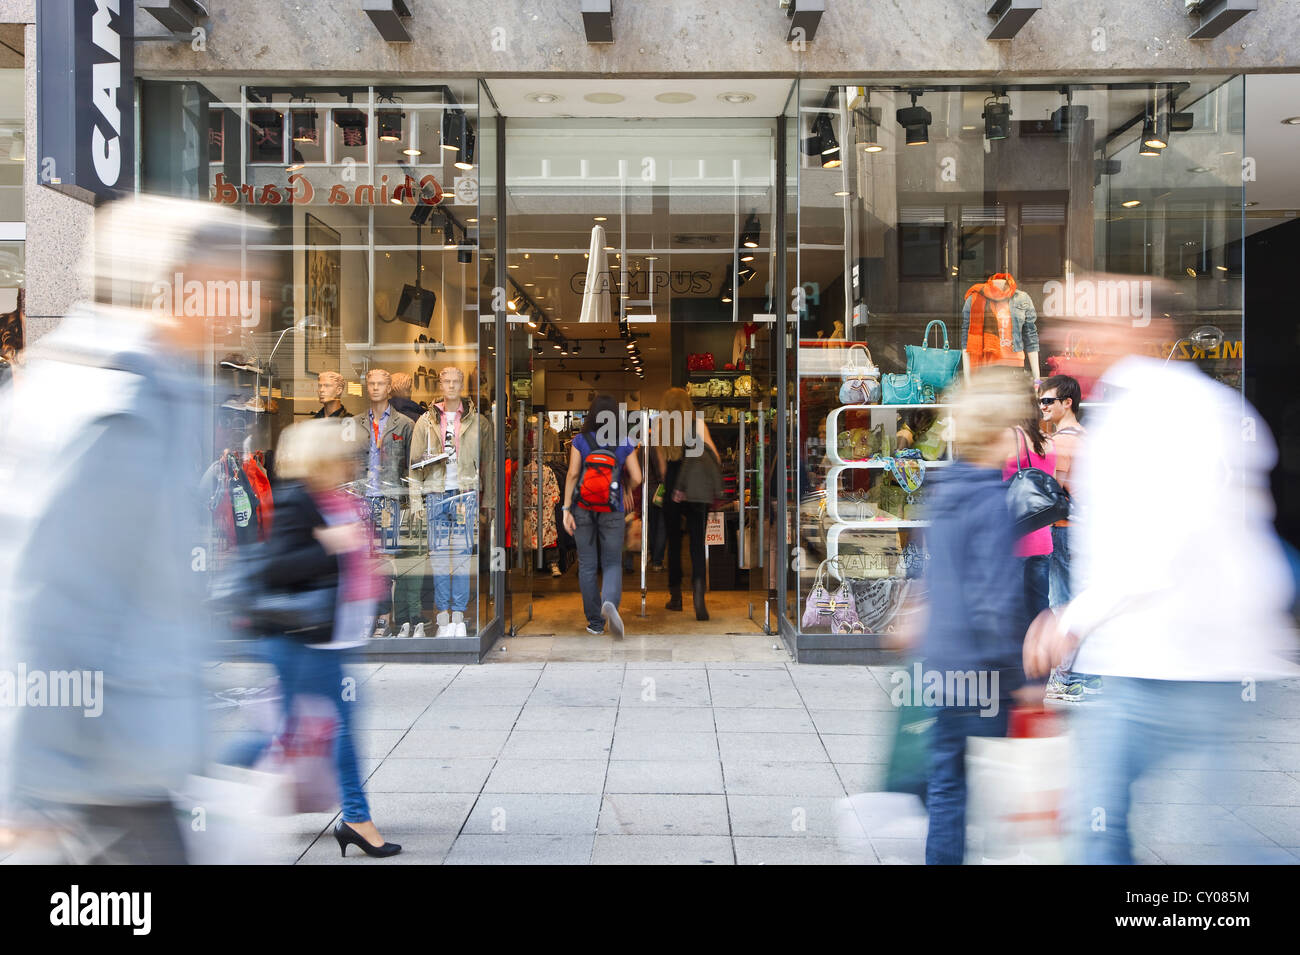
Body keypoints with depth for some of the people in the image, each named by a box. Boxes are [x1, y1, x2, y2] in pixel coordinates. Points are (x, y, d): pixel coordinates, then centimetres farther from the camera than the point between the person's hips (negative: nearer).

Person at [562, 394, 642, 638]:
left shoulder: (580, 440, -3)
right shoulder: (625, 444, -2)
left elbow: (572, 474, -9)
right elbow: (636, 478, -4)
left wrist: (566, 509, -7)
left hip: (583, 510, 0)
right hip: (612, 512, 0)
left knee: (587, 565, 9)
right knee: (612, 564, 7)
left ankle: (595, 622, 14)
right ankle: (610, 603, -23)